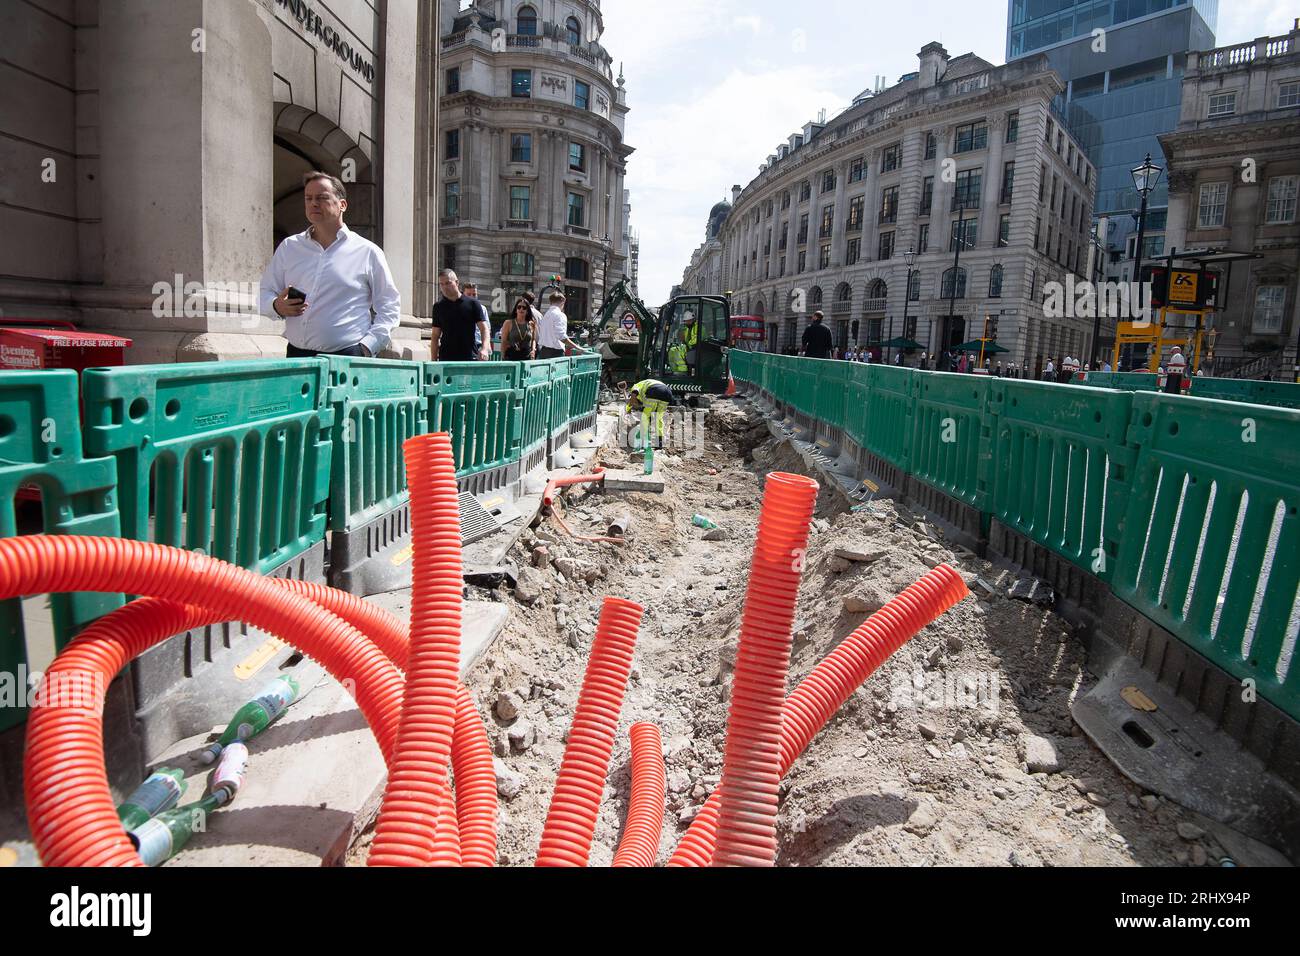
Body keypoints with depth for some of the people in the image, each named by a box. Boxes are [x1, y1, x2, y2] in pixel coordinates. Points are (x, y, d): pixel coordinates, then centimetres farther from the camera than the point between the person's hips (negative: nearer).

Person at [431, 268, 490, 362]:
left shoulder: (472, 303, 3)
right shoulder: (439, 306, 10)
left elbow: (484, 328, 1)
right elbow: (435, 335, 12)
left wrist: (484, 348, -17)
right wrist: (434, 361, 5)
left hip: (469, 358, -2)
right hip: (445, 359, 2)